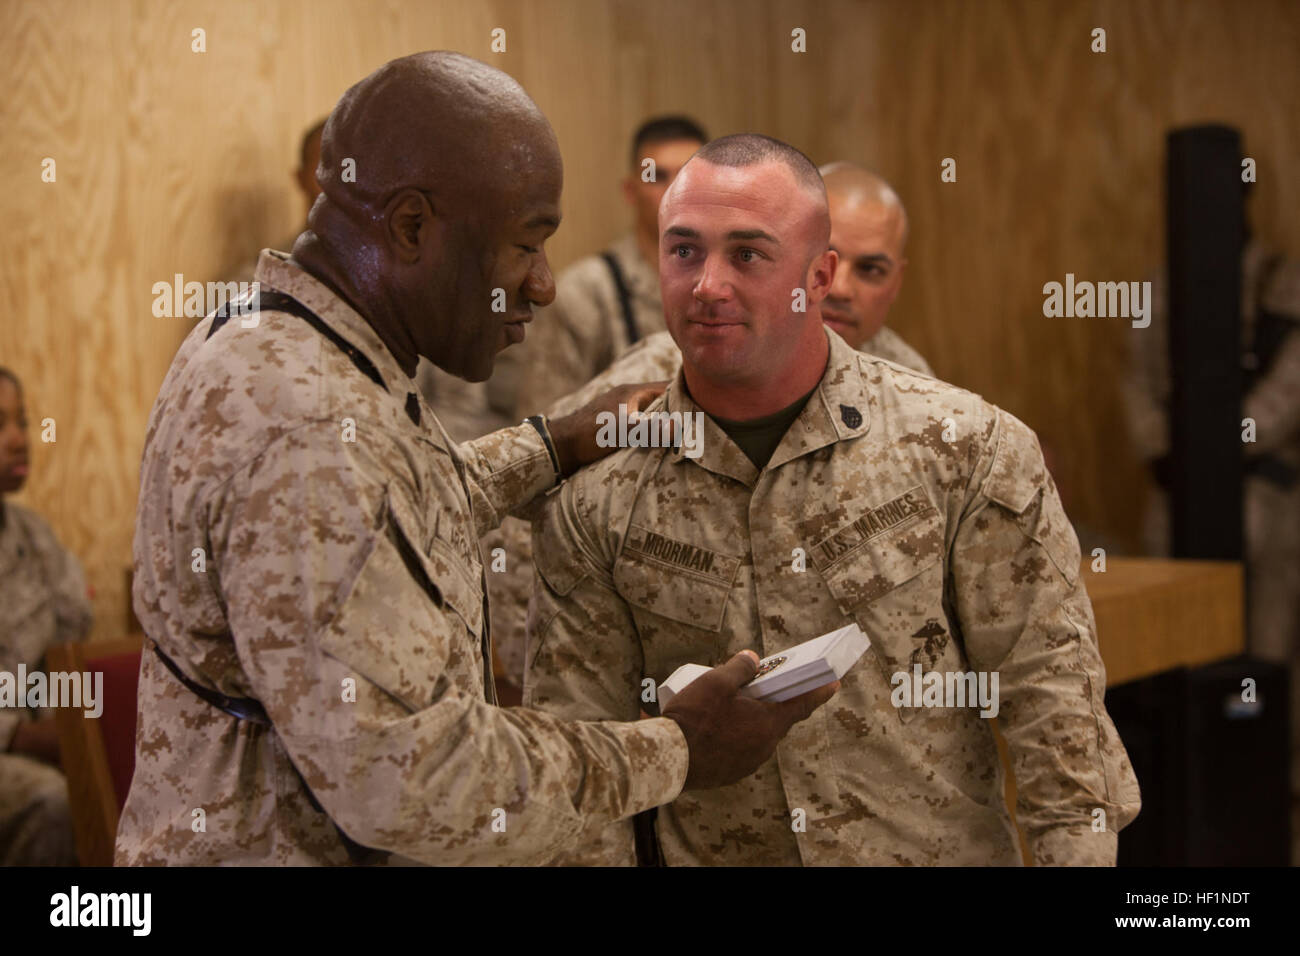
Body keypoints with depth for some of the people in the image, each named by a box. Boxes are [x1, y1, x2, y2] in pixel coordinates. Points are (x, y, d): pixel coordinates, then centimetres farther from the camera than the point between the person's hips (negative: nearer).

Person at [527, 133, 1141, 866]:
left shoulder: (964, 449, -10)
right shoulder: (595, 503, -5)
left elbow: (1049, 692, -9)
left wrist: (1079, 853, -16)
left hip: (944, 848, -1)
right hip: (706, 855, 2)